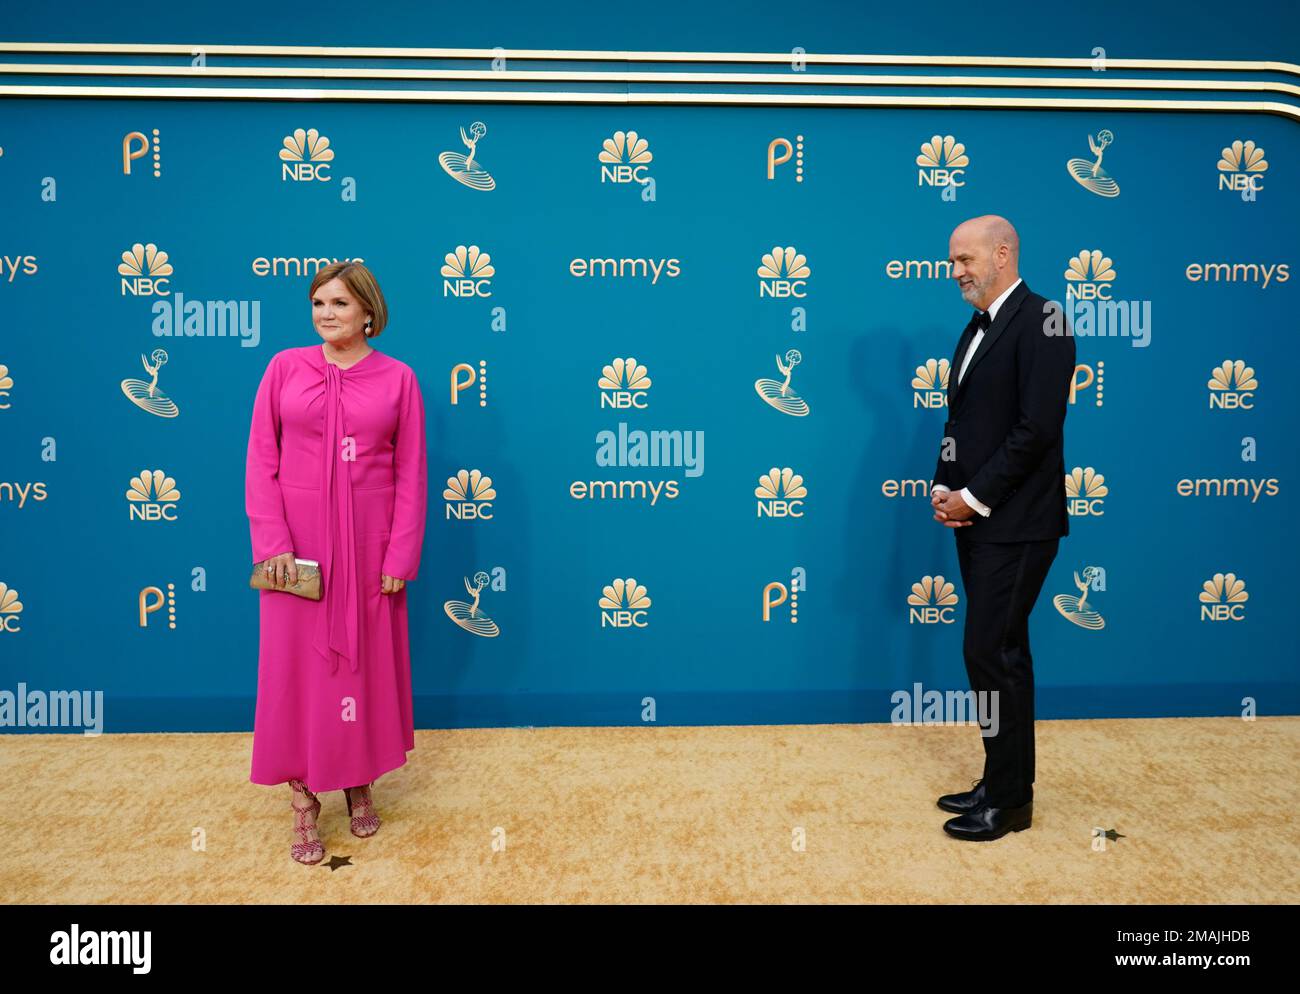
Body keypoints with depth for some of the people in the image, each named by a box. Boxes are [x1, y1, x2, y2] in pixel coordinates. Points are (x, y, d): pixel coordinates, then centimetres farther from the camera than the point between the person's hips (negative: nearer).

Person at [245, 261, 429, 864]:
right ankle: (303, 796, 18)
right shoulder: (285, 368, 1)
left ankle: (359, 782, 28)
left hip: (368, 542, 0)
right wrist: (272, 542, -10)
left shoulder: (397, 378, 0)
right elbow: (261, 460, -1)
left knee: (366, 658, 9)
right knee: (299, 659, 5)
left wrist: (401, 556, -5)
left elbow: (410, 475, -1)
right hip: (298, 541, 0)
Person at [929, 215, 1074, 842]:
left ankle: (1009, 801, 9)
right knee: (1001, 651, 14)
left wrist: (975, 498, -16)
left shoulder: (1039, 322, -12)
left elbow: (1036, 429, -19)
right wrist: (944, 488, 2)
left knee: (991, 652, -5)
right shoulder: (978, 328, 15)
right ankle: (1003, 783, 26)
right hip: (977, 520, 9)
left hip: (1015, 524, -9)